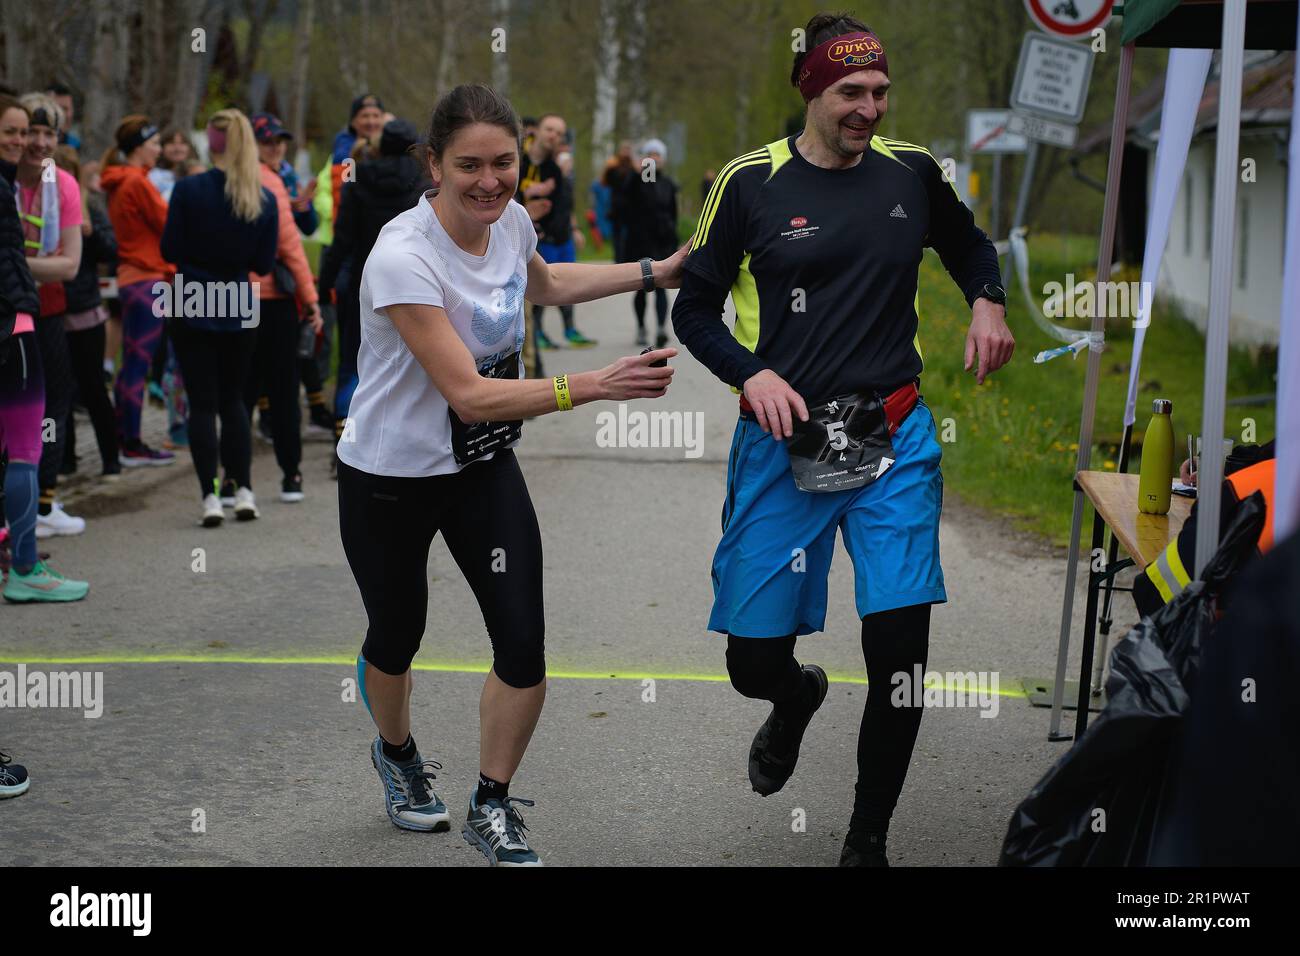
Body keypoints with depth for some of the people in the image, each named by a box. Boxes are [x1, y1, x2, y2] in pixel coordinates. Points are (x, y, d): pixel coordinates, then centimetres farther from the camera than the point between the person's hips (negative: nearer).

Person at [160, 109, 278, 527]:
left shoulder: (188, 190, -11)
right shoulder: (264, 199, -3)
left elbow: (170, 250, -7)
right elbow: (264, 263, 1)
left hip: (193, 308, -3)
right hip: (241, 309, 3)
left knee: (202, 402, 2)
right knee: (233, 398, 16)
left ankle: (210, 497, -1)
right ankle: (244, 491, 11)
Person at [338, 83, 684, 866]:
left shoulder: (510, 220, -7)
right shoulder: (404, 257, -29)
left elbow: (545, 283, 20)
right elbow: (468, 393, -34)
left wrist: (655, 272, 18)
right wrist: (591, 386, -43)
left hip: (485, 466, 5)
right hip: (390, 478, -5)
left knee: (523, 646, -5)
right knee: (397, 635, 14)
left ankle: (493, 808, 16)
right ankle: (398, 755, 48)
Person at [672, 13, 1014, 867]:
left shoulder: (911, 171, 4)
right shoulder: (751, 182, -3)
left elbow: (968, 243, 24)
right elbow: (695, 308, 4)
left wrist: (987, 301, 3)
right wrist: (750, 373, -13)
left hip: (894, 440, 1)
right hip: (783, 444, -1)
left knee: (901, 653, -7)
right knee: (754, 659, 2)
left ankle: (868, 842, 15)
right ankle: (798, 697, 44)